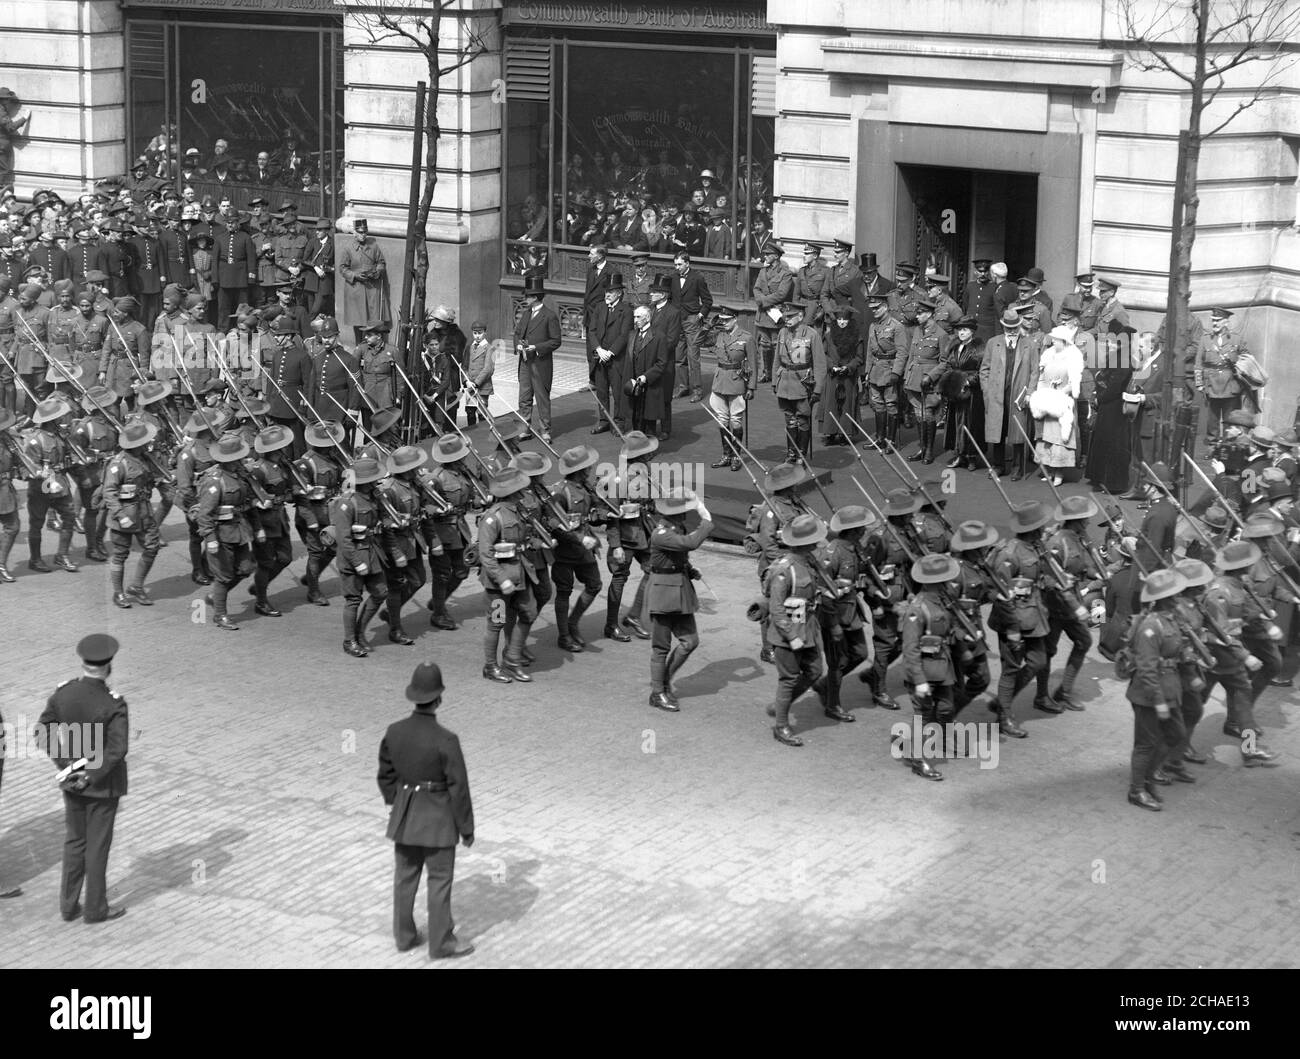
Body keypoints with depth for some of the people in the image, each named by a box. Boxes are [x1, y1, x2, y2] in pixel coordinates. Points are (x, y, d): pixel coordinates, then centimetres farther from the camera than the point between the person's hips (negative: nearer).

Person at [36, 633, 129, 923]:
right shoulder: (114, 704, -23)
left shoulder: (62, 693, -9)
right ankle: (95, 909, 20)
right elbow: (117, 749, -27)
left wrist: (66, 764, -3)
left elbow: (43, 733, -4)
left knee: (74, 841, 19)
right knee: (97, 845, 8)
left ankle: (69, 905, 26)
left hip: (72, 779, 5)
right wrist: (92, 776, -16)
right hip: (103, 784, -5)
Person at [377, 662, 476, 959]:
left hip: (405, 815, 5)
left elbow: (386, 776, 3)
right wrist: (467, 828, -6)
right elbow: (458, 788, -18)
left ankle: (405, 935, 31)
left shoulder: (394, 732, -10)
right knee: (440, 881, 9)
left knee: (406, 877, 18)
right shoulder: (446, 740, -25)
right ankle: (441, 943, 19)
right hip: (438, 818, -5)